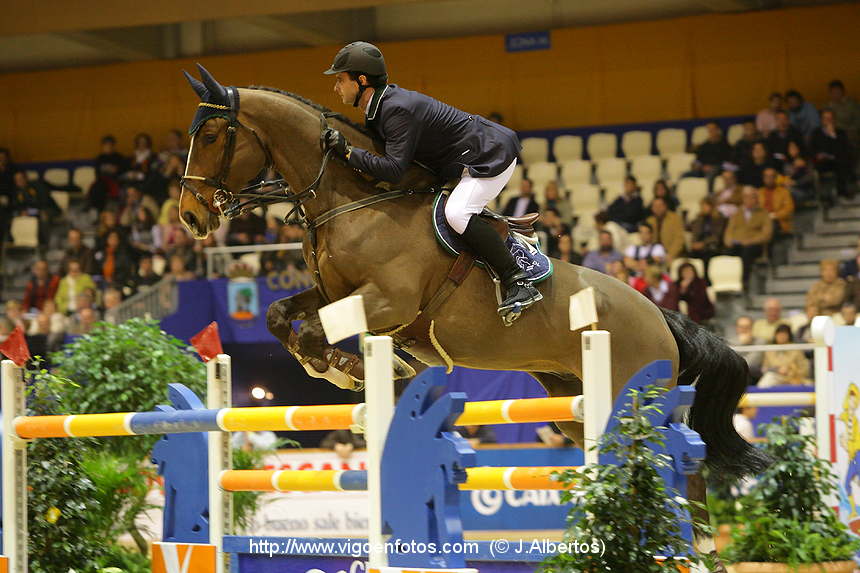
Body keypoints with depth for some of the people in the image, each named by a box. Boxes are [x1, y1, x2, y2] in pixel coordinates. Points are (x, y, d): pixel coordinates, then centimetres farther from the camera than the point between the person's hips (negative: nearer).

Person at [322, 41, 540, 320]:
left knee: (457, 213, -27)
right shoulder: (378, 108, 6)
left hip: (492, 156, -11)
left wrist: (347, 151, -29)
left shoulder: (398, 110, -26)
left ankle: (519, 283, -24)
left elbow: (393, 169, -32)